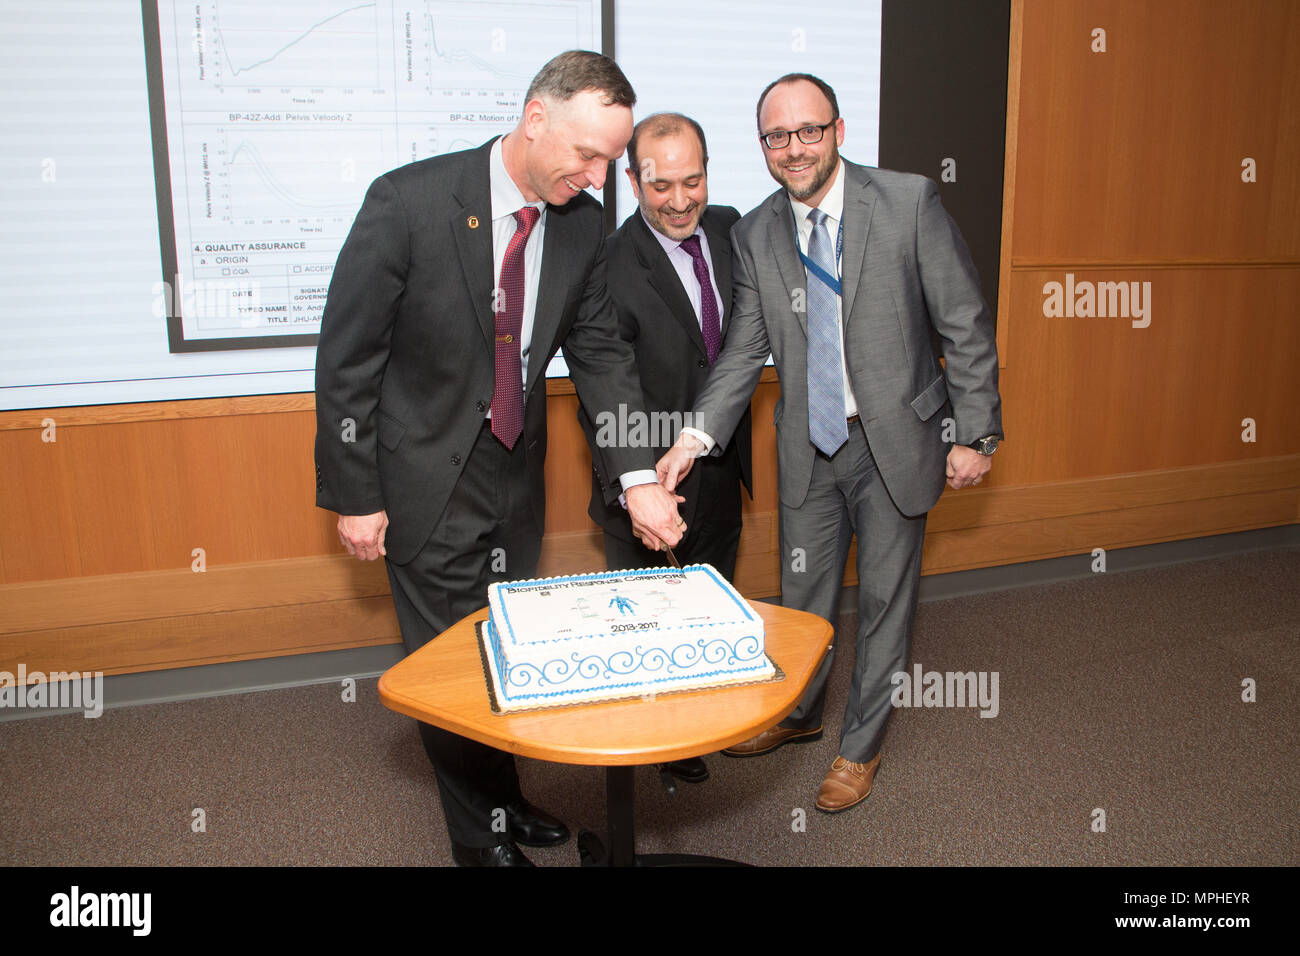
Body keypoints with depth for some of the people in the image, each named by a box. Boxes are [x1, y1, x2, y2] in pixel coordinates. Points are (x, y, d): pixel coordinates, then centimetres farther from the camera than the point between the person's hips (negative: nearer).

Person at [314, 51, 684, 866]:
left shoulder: (584, 224, -5)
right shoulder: (408, 203, -21)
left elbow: (600, 352, 0)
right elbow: (346, 356, -15)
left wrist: (639, 476, -11)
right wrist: (355, 495, -13)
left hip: (518, 476, 5)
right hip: (429, 483, -5)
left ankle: (504, 798, 42)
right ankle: (479, 835, 28)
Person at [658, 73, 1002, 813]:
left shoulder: (910, 202, -11)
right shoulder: (755, 236, 0)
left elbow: (966, 326, -8)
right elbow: (746, 350, 1)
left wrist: (976, 434, -9)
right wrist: (698, 435, -12)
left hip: (895, 440, -3)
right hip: (809, 446, 3)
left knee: (885, 600, 10)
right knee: (803, 592, 16)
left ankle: (861, 747, 31)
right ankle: (799, 713, 42)